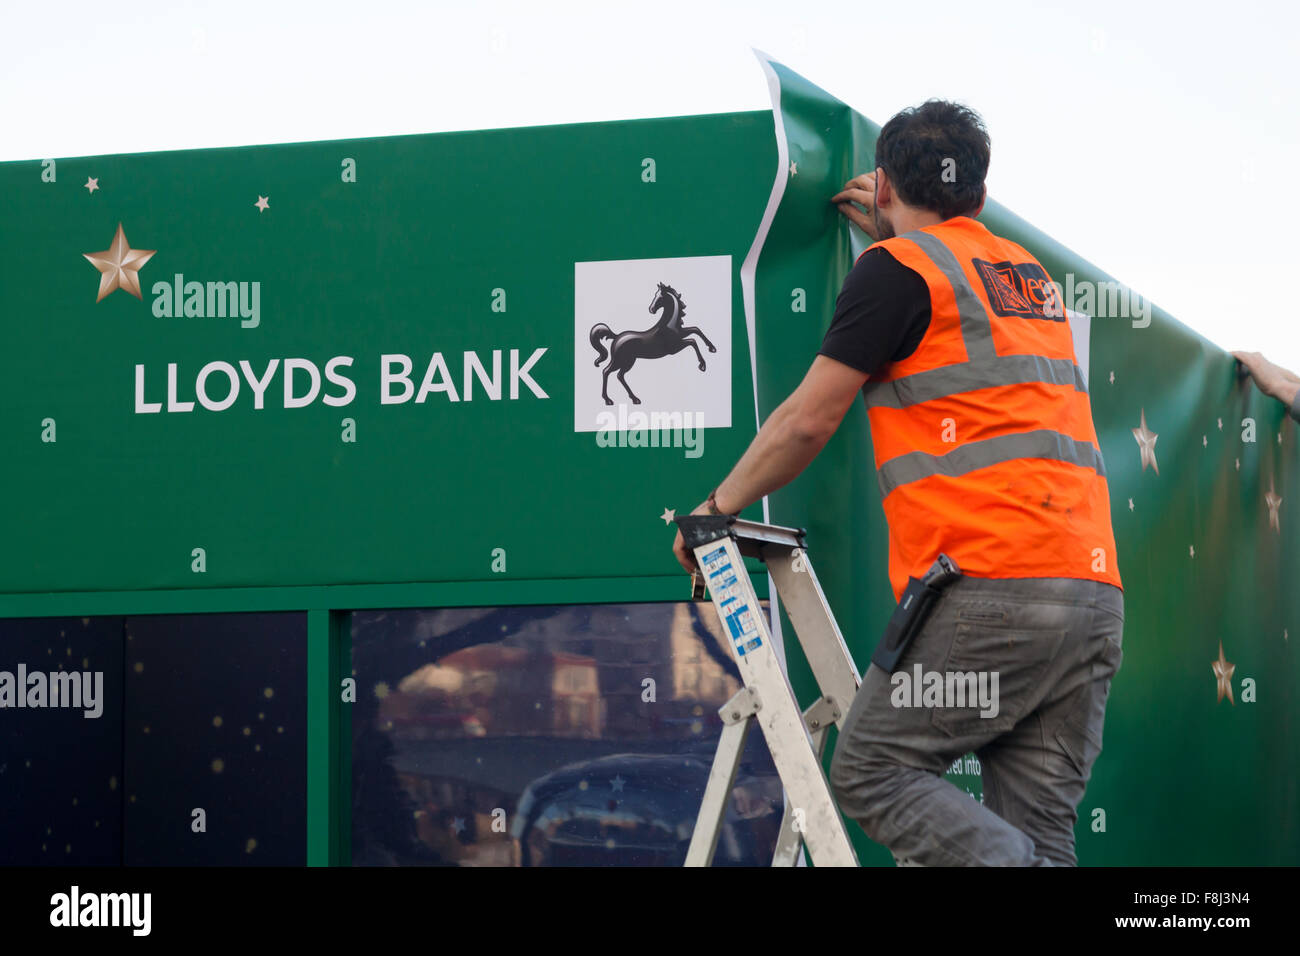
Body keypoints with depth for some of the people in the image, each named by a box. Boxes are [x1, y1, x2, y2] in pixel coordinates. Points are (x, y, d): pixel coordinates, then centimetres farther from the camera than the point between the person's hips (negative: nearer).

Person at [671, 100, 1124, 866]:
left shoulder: (898, 268, 1)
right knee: (1034, 825, 5)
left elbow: (808, 421, 0)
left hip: (992, 590, -7)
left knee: (872, 769, -1)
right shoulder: (1028, 274, 24)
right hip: (1096, 600, 7)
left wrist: (717, 508, 13)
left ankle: (1023, 875, -19)